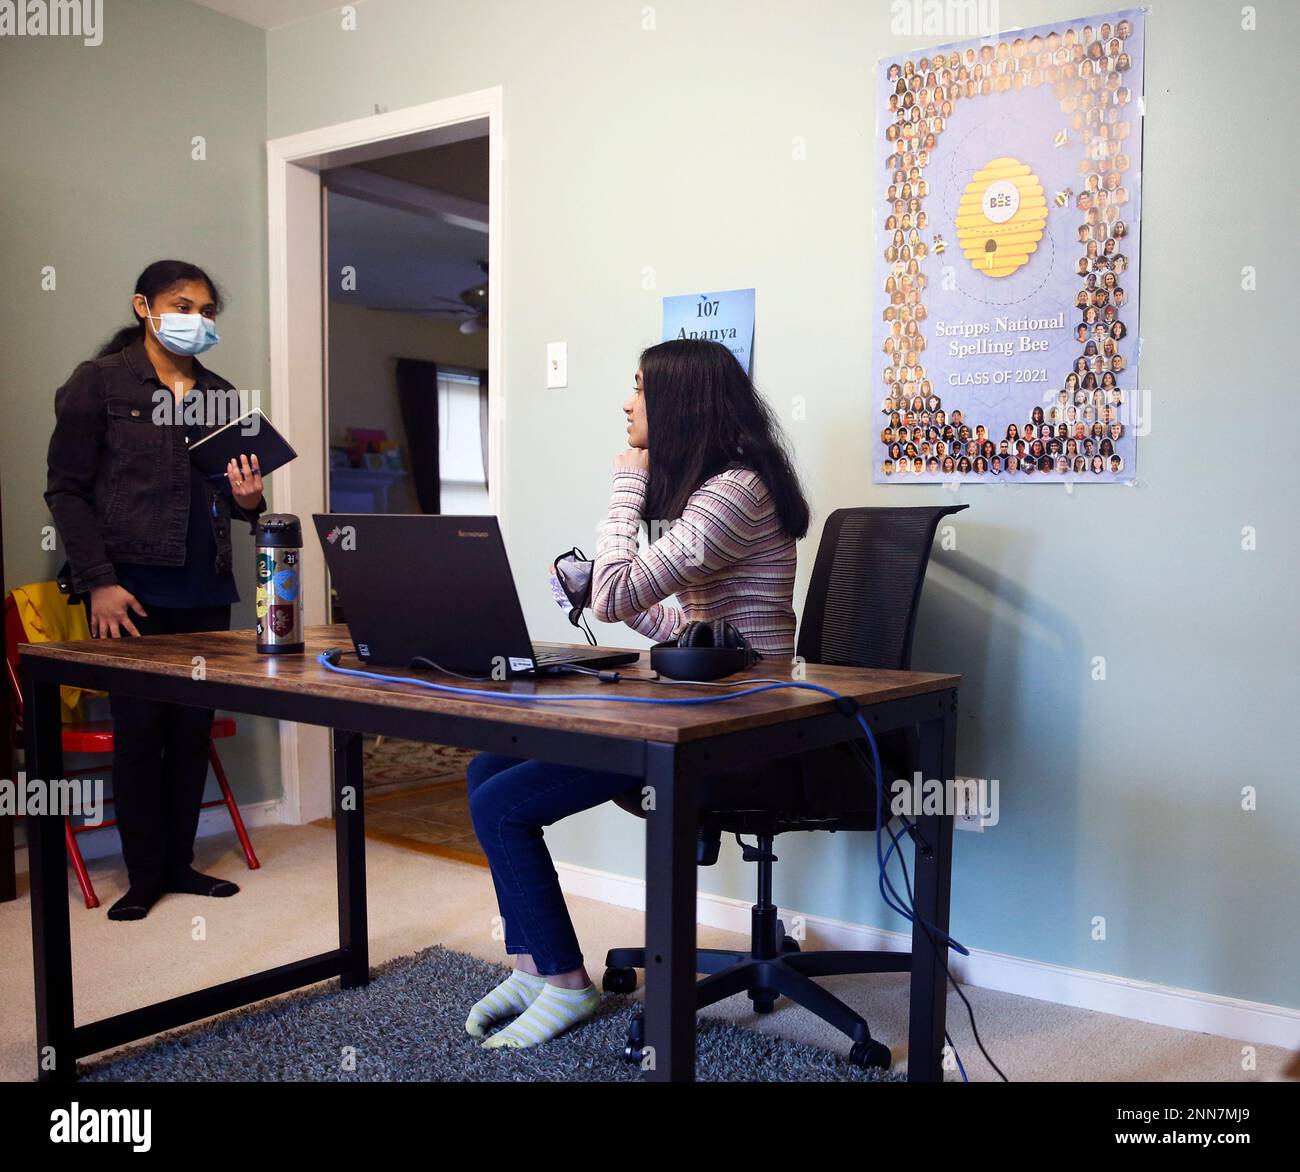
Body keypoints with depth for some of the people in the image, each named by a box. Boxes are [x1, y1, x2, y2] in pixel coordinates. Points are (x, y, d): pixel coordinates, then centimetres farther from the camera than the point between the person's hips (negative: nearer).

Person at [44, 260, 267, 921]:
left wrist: (246, 500, -3)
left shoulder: (220, 395, 15)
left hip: (206, 592, 5)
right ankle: (144, 875, 13)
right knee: (139, 730, 0)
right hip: (132, 591, -4)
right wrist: (98, 581, -12)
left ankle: (179, 862, 19)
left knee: (195, 729, 6)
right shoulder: (99, 383, 0)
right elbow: (67, 489, -3)